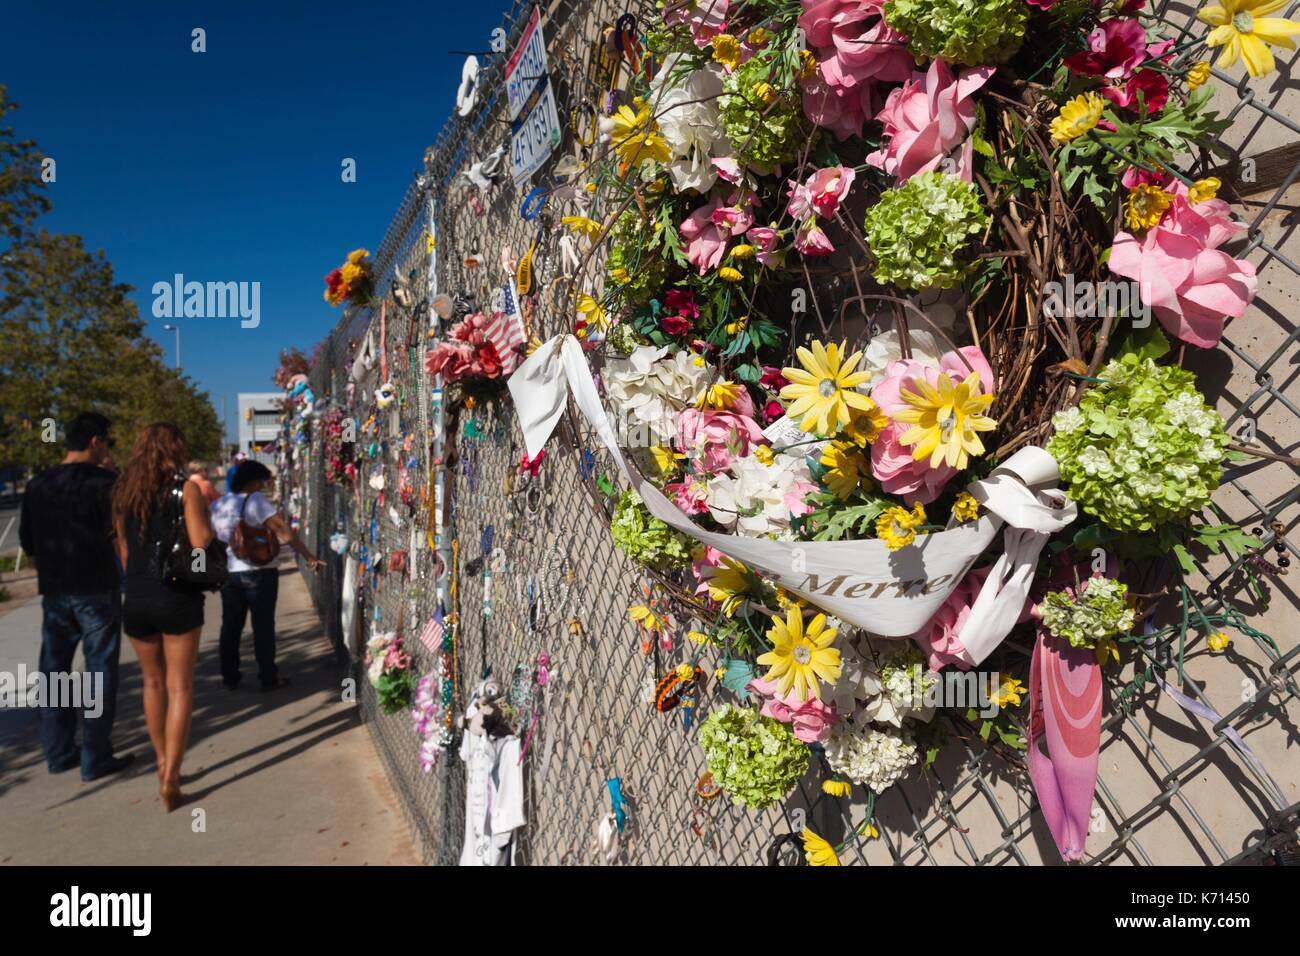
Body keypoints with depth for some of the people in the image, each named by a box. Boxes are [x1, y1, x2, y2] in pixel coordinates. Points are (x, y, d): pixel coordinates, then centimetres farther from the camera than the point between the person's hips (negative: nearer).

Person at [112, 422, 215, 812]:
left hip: (136, 600, 5)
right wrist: (204, 513, 3)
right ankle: (170, 777, -3)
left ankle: (162, 763, 29)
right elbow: (201, 542, -15)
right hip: (177, 599, -5)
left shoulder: (125, 490, 8)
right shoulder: (185, 487, -7)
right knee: (179, 687, 2)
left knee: (154, 682, 20)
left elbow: (123, 550, 14)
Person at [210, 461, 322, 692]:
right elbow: (282, 530, -19)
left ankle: (230, 677, 21)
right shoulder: (254, 500, -12)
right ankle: (268, 678, 8)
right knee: (263, 626, 3)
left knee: (231, 627, 14)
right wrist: (308, 555, -19)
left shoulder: (217, 505, 9)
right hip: (257, 573, -6)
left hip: (227, 573, 6)